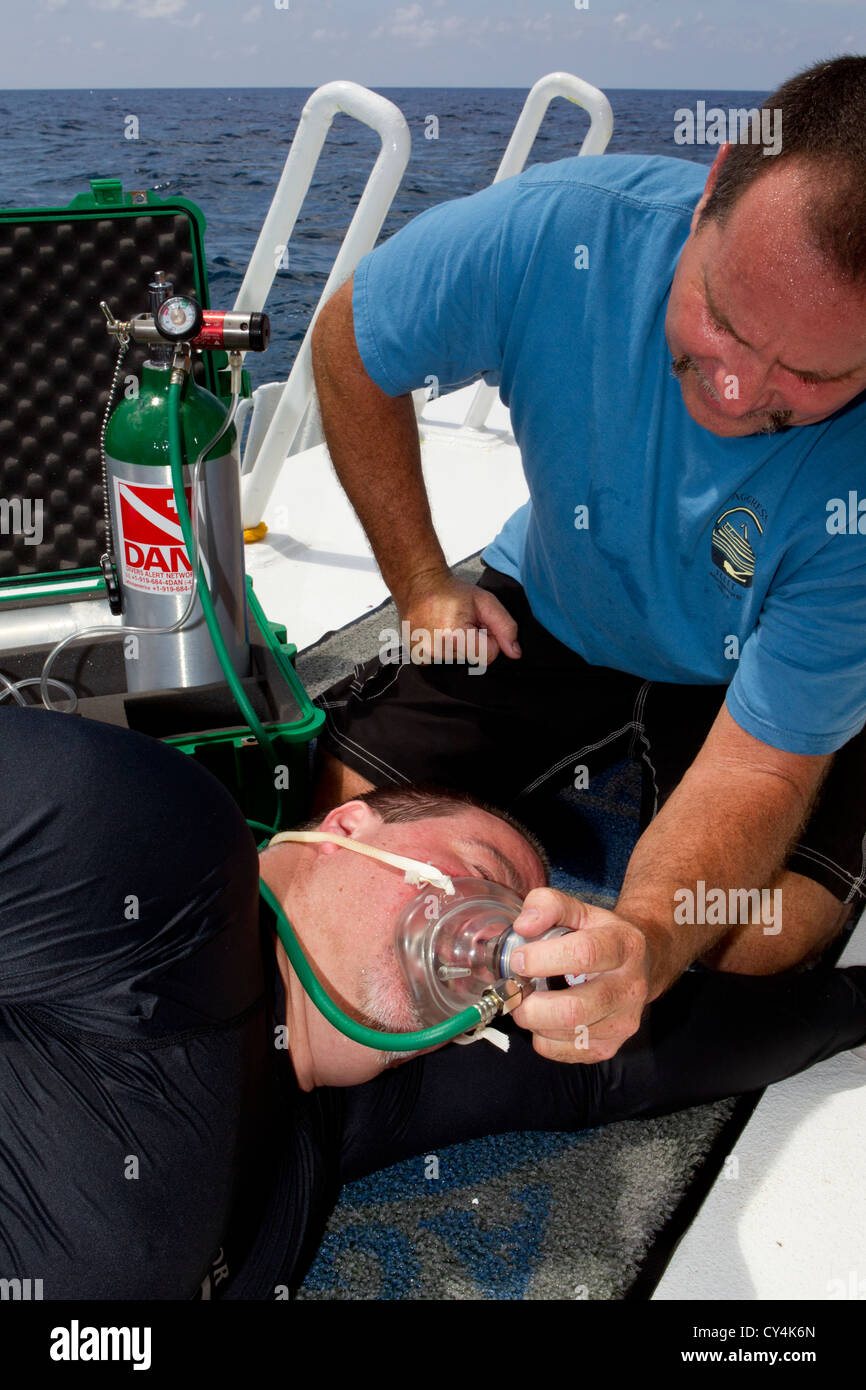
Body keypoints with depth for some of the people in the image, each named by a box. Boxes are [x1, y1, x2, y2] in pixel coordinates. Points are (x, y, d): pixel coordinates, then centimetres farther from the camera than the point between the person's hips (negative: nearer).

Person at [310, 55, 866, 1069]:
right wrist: (419, 582, -9)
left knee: (763, 942, -25)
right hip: (555, 611, 2)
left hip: (756, 682, -1)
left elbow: (763, 762, -33)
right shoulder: (556, 235, -30)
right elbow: (351, 342, -9)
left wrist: (645, 940, -53)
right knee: (338, 801, -11)